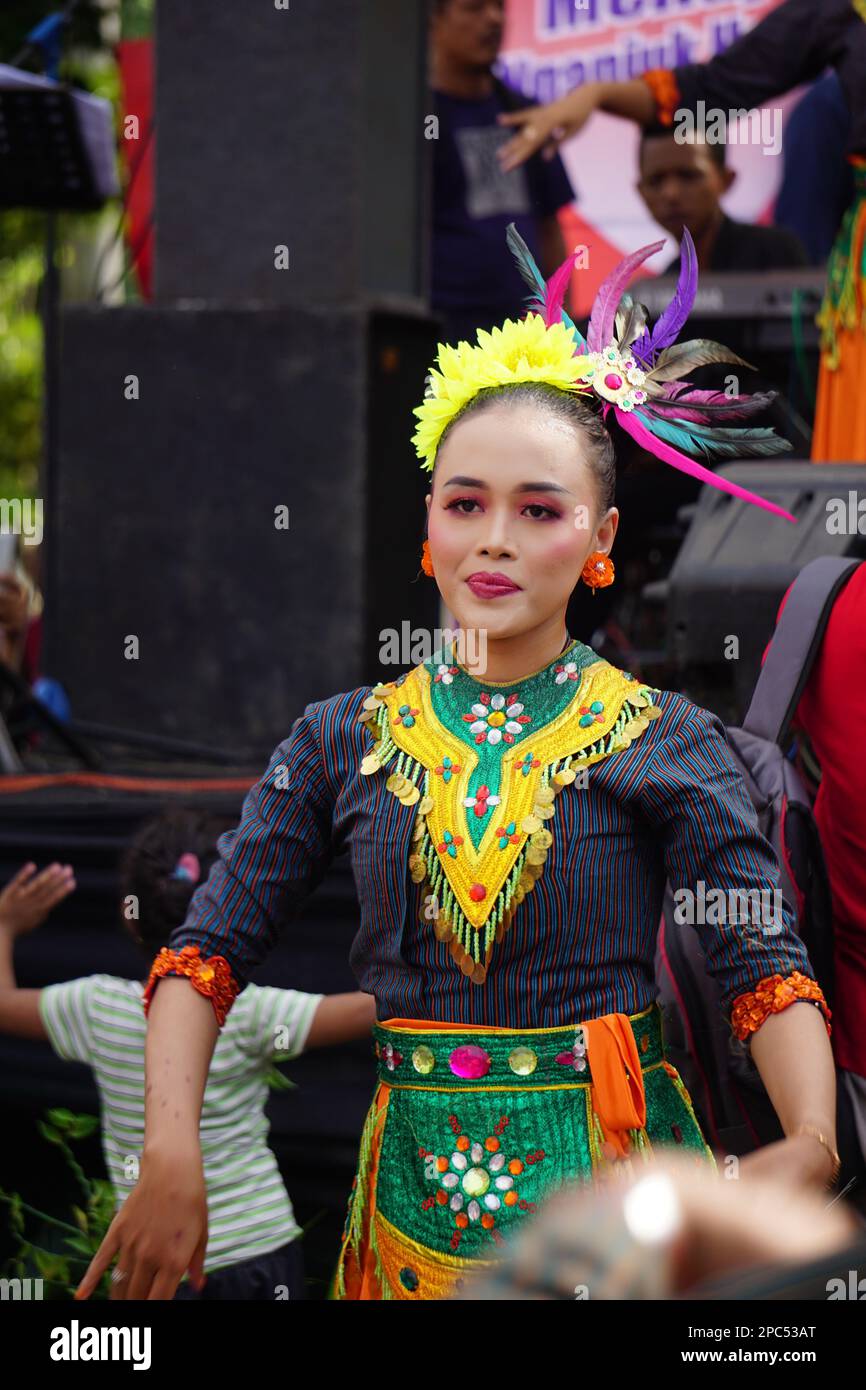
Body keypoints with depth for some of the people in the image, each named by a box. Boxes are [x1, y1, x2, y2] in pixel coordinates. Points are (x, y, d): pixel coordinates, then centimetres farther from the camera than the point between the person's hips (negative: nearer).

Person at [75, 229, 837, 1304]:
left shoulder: (665, 741, -3)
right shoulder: (341, 740, 4)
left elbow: (766, 969, -10)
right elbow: (210, 947, 0)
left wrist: (811, 1143, -29)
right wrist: (171, 1155, -15)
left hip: (611, 1174, -2)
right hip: (412, 1181, 2)